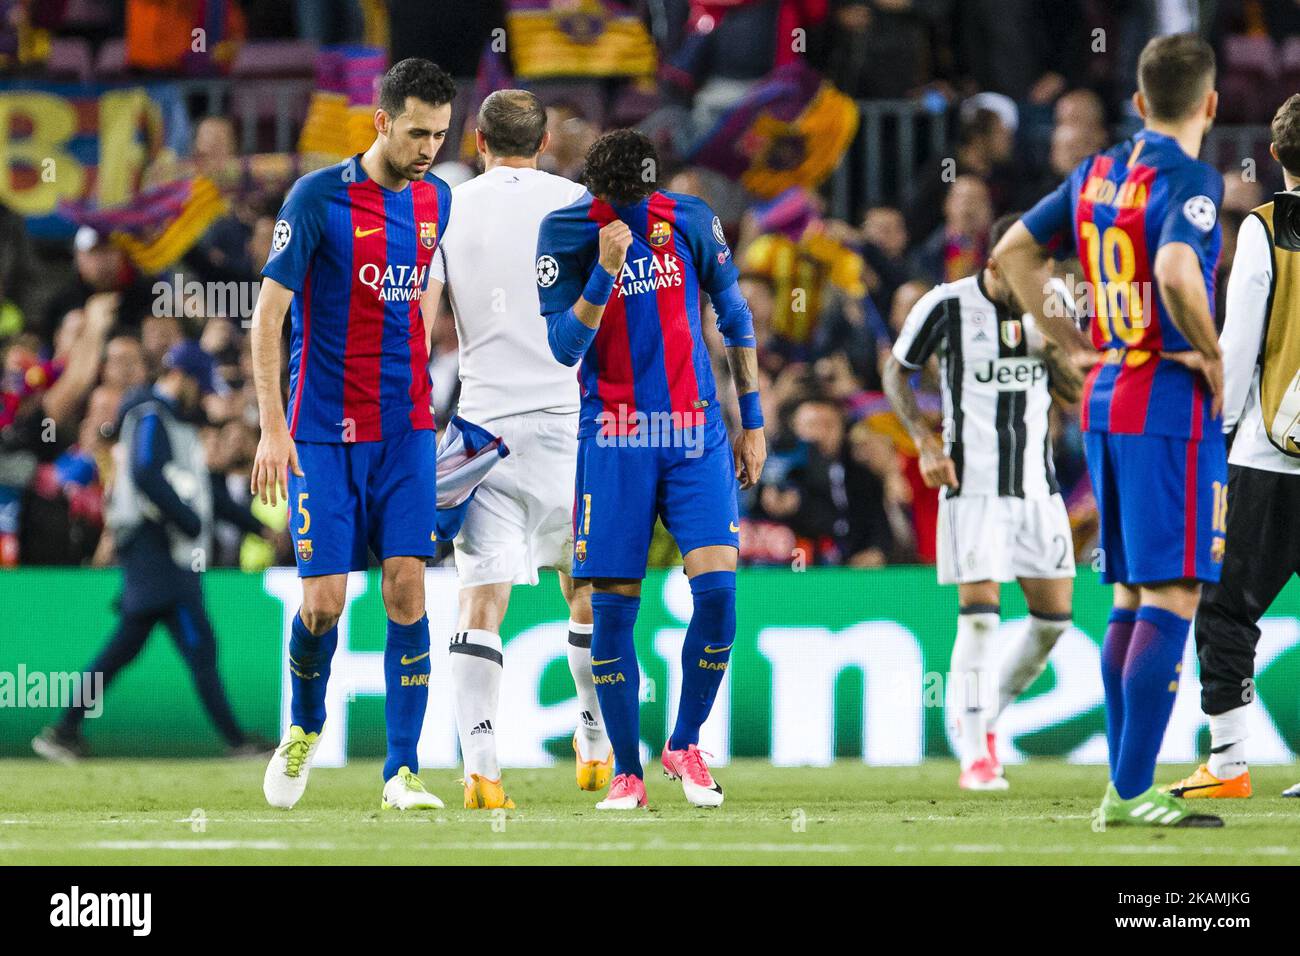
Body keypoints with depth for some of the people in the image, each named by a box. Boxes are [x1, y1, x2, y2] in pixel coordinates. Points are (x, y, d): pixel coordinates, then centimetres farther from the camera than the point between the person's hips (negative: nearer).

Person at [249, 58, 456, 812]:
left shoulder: (435, 199, 6)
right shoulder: (319, 198, -10)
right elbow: (269, 311, -9)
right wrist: (273, 429, -14)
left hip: (406, 428, 4)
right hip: (325, 431, -4)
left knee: (407, 586, -6)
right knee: (325, 599, -5)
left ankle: (403, 771, -3)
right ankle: (305, 728, 24)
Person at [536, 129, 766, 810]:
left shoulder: (690, 220, 1)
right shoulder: (565, 233, -5)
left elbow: (734, 318, 12)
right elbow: (564, 347, -11)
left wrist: (753, 421, 13)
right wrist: (606, 271, -24)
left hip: (696, 434, 1)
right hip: (614, 440, -1)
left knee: (718, 587, -12)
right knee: (614, 606, -3)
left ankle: (685, 745, 7)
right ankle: (626, 772, 8)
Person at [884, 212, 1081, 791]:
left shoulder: (1051, 303, 3)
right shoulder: (946, 307, -9)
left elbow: (1076, 391, 9)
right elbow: (897, 373, 3)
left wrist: (1050, 347, -11)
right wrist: (925, 443, -8)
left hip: (1036, 483, 5)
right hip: (971, 483, -5)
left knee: (1054, 613, 2)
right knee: (979, 613, -13)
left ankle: (986, 717, 23)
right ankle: (975, 756, -8)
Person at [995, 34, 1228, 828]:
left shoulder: (1098, 174, 10)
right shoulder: (1190, 180, -13)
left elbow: (1014, 250, 19)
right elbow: (1176, 271, -31)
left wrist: (1076, 344, 18)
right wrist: (1211, 355, -16)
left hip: (1105, 401, 8)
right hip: (1173, 405, -8)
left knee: (1132, 599, 14)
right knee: (1172, 599, -8)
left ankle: (1125, 787, 15)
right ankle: (1133, 793, -13)